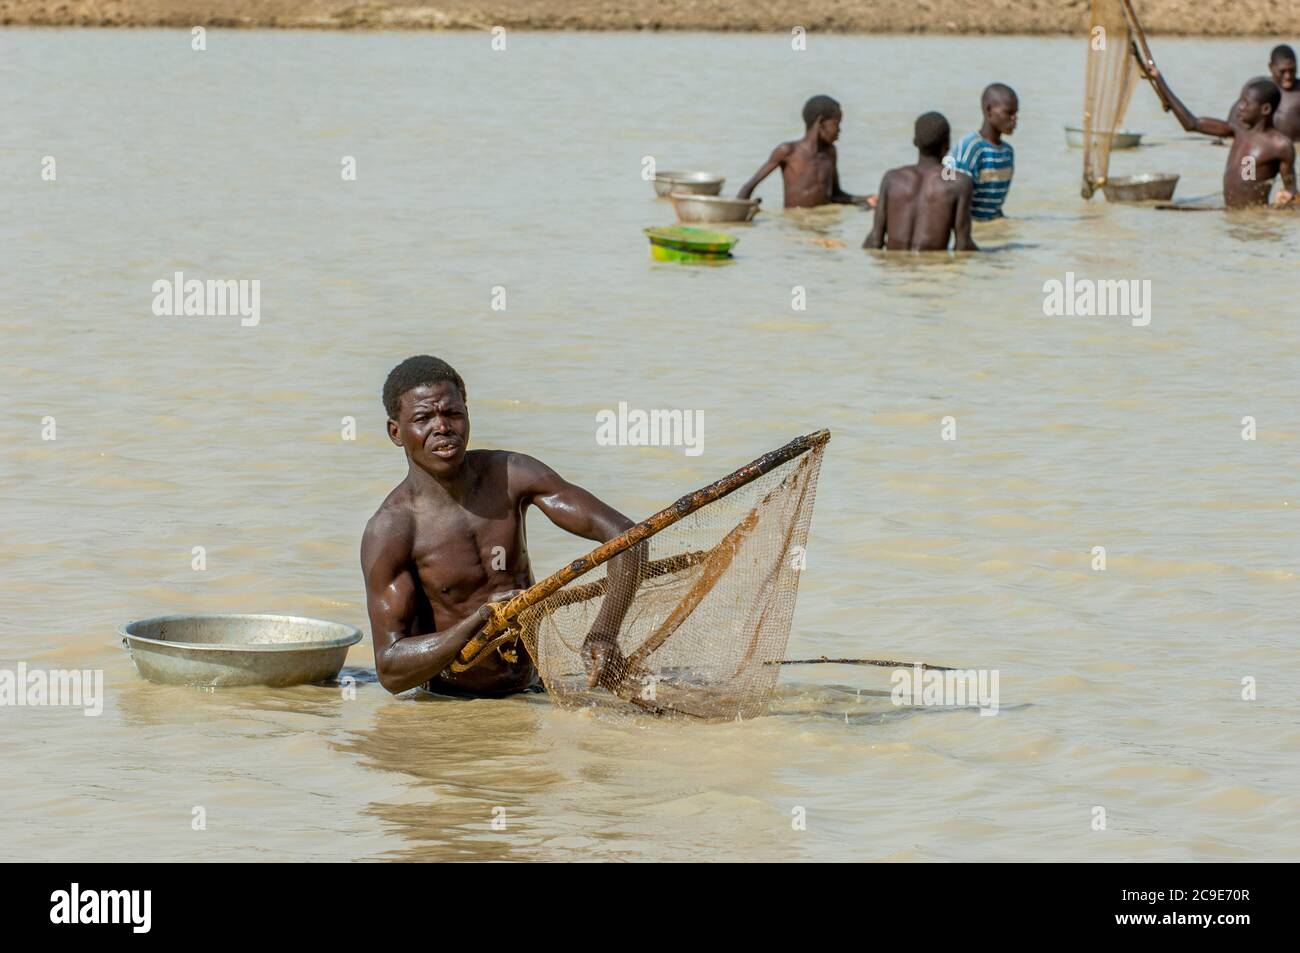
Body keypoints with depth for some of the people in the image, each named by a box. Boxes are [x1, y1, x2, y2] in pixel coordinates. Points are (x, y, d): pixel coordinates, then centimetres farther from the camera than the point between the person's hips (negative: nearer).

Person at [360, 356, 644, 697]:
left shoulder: (511, 475, -2)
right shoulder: (389, 533, -14)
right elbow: (390, 671, -18)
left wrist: (604, 632, -22)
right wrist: (479, 622, -33)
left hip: (529, 691, 3)